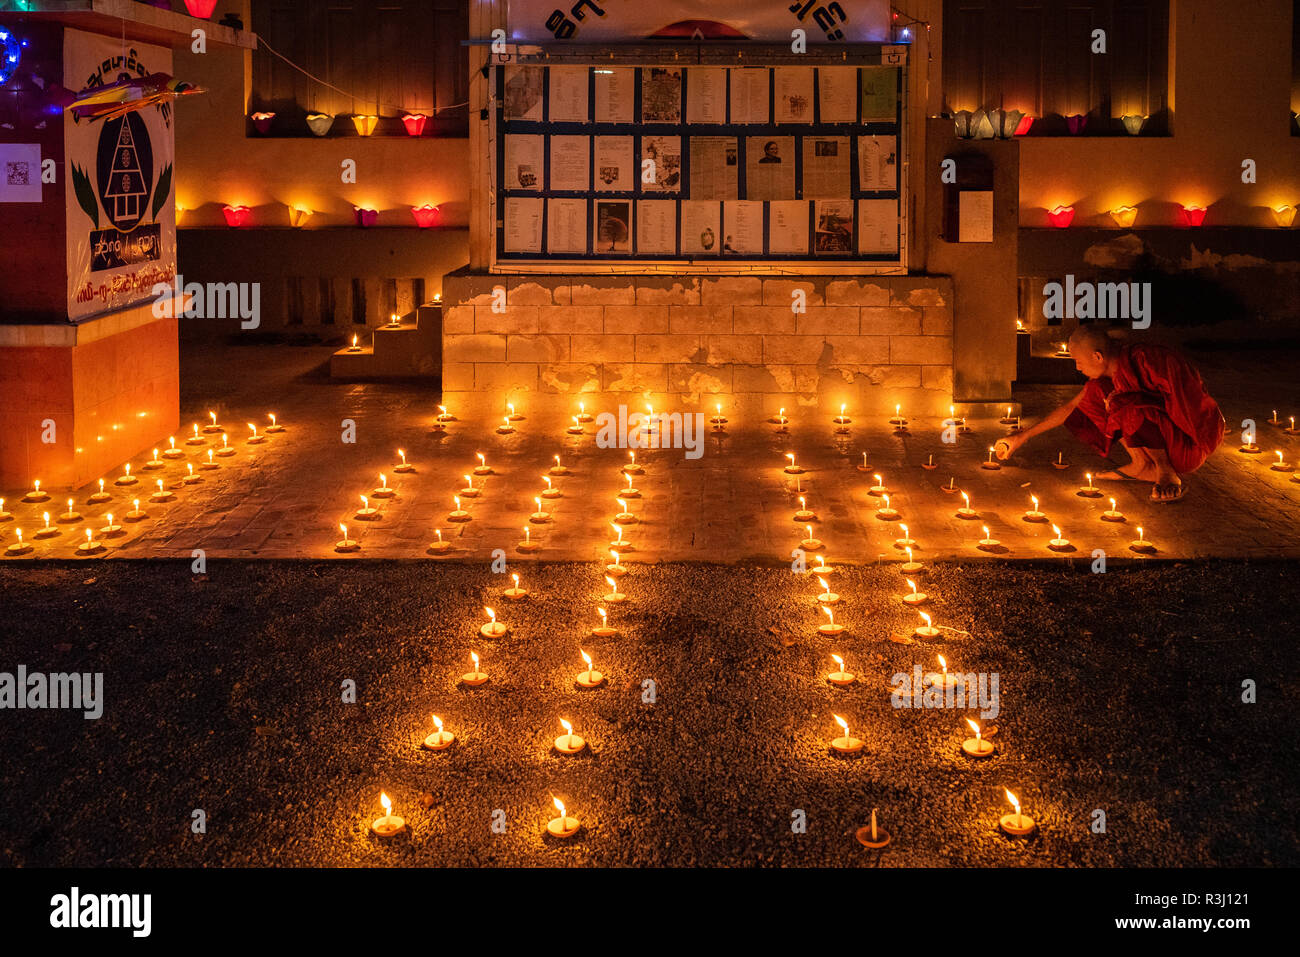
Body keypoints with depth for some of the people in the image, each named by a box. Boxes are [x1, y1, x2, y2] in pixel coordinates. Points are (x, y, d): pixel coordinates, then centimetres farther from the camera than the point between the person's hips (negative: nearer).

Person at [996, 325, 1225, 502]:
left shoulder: (1146, 361, -23)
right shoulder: (1112, 369, 3)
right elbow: (1073, 407, 14)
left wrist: (1124, 400, -22)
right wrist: (1023, 437, 16)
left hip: (1193, 441, -9)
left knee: (1127, 407, -33)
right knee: (1098, 391, 2)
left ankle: (1168, 476, -16)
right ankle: (1142, 466, 0)